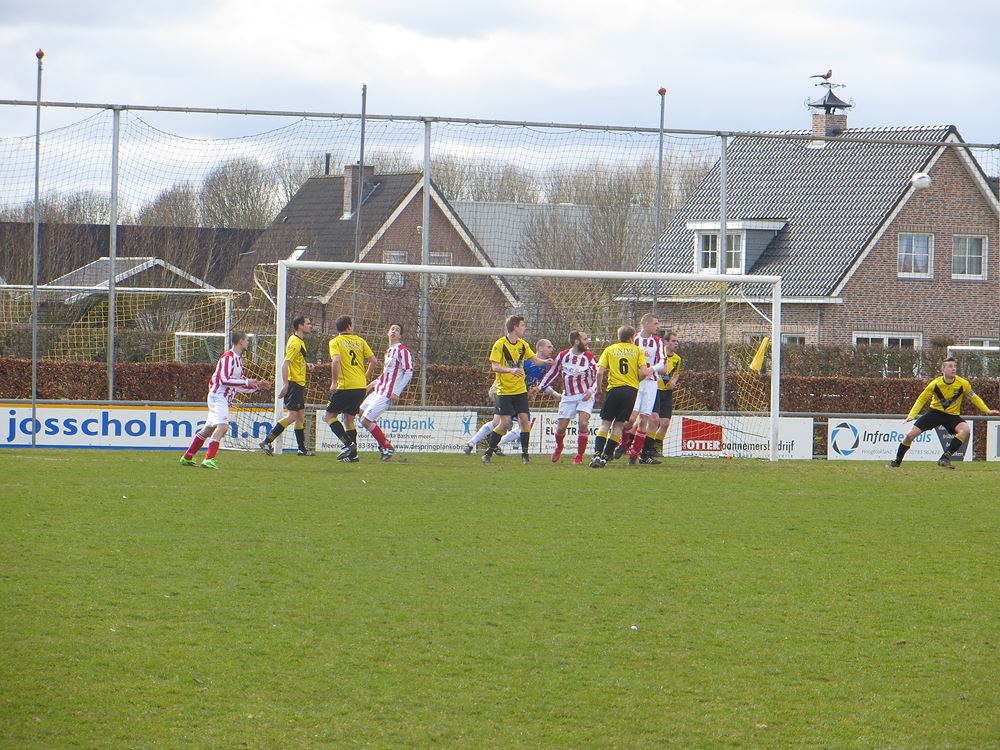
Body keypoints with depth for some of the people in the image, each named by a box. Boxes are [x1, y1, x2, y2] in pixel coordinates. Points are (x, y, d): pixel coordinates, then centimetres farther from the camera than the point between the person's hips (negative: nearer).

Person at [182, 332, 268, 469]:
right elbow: (225, 379, -23)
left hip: (225, 399, 10)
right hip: (218, 396, -10)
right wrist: (246, 382, -21)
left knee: (209, 429, 14)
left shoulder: (238, 359, 18)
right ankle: (209, 459, -32)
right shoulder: (228, 357, -13)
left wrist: (257, 386, 15)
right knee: (222, 426, -24)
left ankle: (187, 457, 23)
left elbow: (239, 386, 23)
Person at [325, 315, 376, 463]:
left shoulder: (335, 342, -1)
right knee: (349, 417, 15)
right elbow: (372, 360, 8)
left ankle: (348, 444, -12)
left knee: (330, 415, 5)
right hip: (361, 387, 5)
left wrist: (334, 382, -14)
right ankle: (353, 454, 8)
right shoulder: (359, 341, 12)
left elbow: (336, 360, -17)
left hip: (345, 386, -5)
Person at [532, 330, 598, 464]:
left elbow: (597, 377, 1)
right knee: (561, 427, 3)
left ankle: (579, 456, -6)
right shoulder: (563, 356, -2)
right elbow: (552, 372, 10)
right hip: (568, 397, 2)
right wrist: (540, 387, 6)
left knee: (583, 424, -19)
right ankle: (558, 447, 36)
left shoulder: (589, 357, -5)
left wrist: (591, 390, -15)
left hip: (585, 396, -2)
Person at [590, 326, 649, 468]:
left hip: (614, 389, 0)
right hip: (631, 390, 0)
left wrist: (597, 388, 12)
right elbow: (643, 372, -3)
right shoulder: (637, 351, 7)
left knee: (605, 423, 4)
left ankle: (597, 455, -13)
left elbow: (600, 372, -2)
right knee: (618, 425, 8)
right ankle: (605, 457, 4)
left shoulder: (609, 350, 8)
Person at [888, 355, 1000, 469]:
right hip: (935, 412, 0)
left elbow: (974, 398, 2)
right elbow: (922, 399, -4)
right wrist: (912, 415, -15)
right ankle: (897, 461, 12)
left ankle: (945, 458, -24)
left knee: (965, 430, -32)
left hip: (952, 415, 0)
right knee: (910, 435, -11)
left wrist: (987, 411, -3)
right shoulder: (935, 384, -16)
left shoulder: (963, 384, -16)